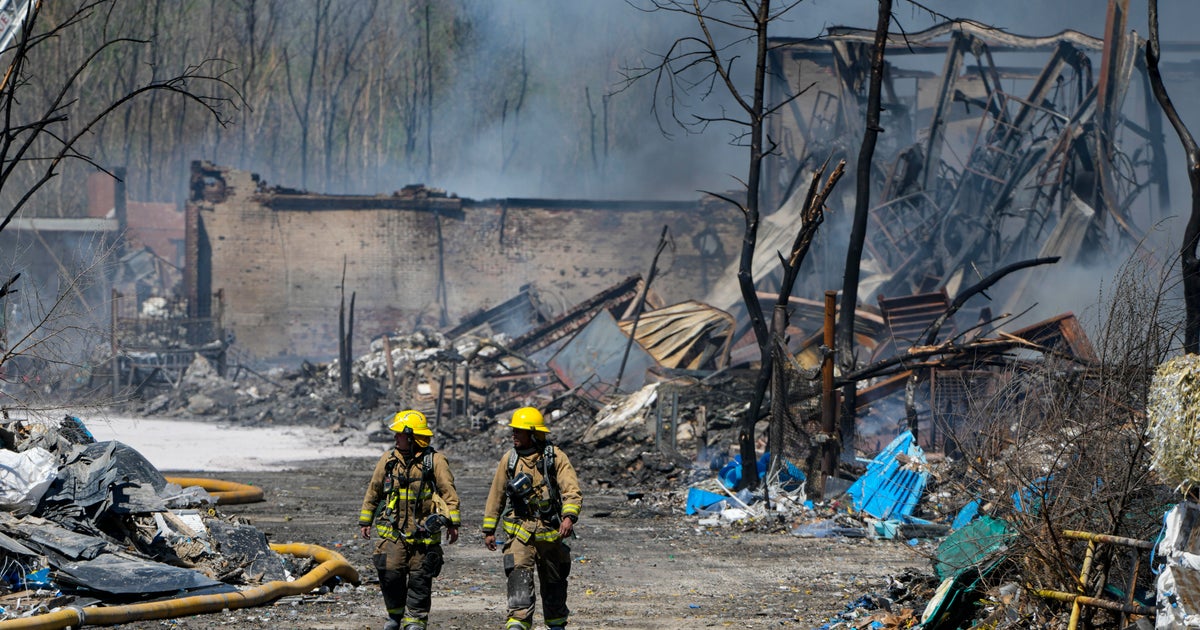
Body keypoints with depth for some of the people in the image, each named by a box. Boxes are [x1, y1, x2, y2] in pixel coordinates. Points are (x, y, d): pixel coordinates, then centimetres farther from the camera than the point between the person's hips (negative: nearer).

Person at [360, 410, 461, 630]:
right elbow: (373, 490, 16)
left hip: (424, 533, -3)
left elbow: (449, 492, -4)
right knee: (390, 573, -5)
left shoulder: (435, 461, -4)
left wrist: (453, 523, -9)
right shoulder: (389, 460, 7)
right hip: (393, 530, 3)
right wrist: (365, 521, 18)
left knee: (420, 578, 0)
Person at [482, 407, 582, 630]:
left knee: (553, 582, 12)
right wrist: (489, 529, 13)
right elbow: (496, 495, 13)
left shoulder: (555, 457, -5)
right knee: (519, 576, -18)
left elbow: (572, 490, -13)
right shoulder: (509, 459, 4)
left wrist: (569, 517, -30)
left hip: (550, 533, -1)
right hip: (520, 533, 1)